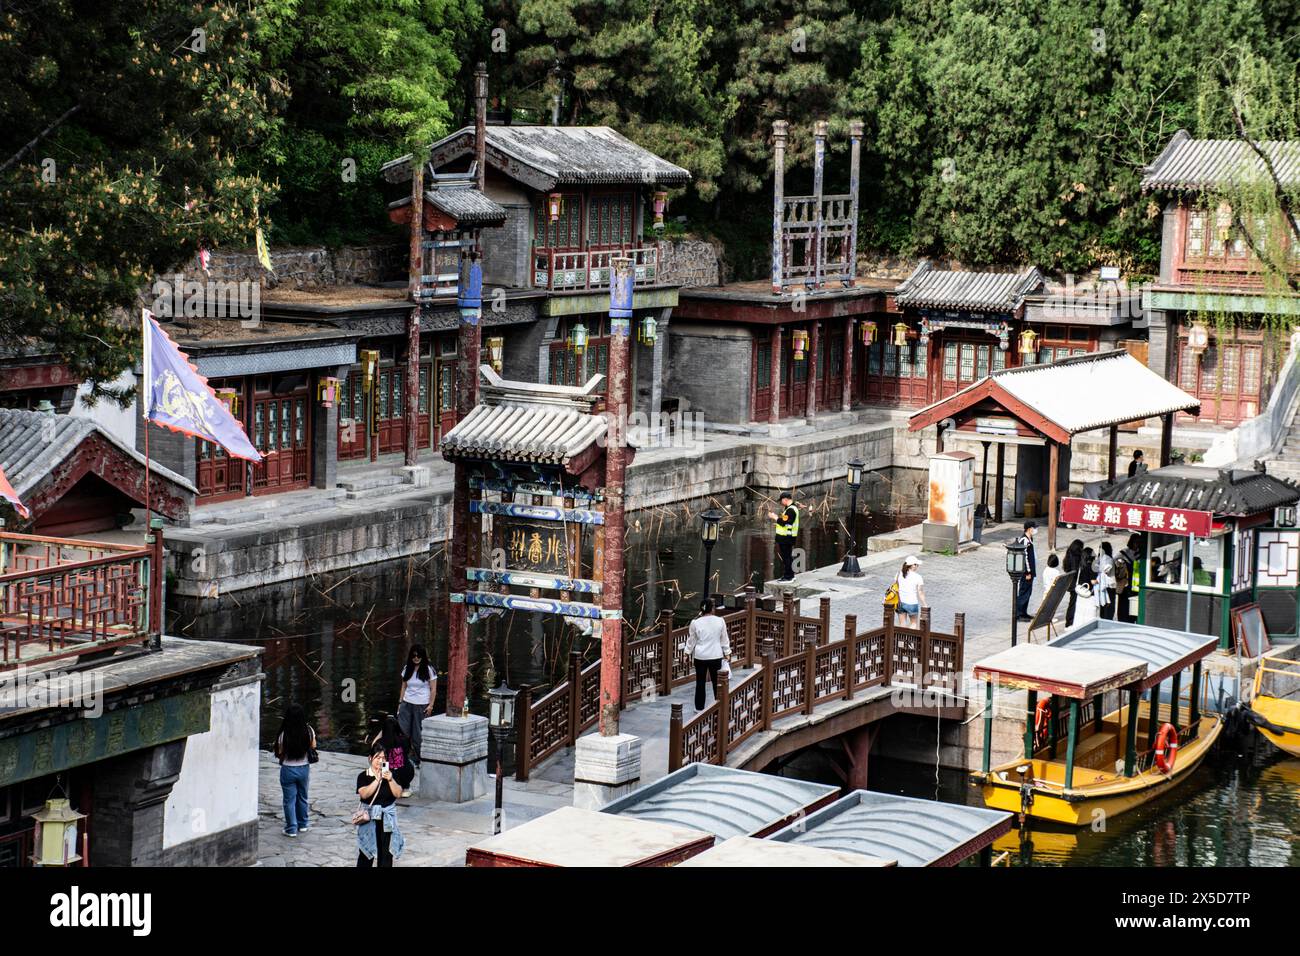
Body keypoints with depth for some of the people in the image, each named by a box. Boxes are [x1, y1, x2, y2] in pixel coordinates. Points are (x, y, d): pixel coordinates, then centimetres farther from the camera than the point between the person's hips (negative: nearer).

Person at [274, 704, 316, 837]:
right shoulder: (308, 731, -11)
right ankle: (303, 824, 34)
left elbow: (280, 753, -10)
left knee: (289, 799, 8)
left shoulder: (284, 734, -19)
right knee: (302, 797, 21)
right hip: (304, 768, 3)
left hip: (288, 769, -3)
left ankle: (291, 829, 12)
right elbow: (313, 746, 5)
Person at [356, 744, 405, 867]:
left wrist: (390, 780, -19)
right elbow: (364, 794, -19)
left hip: (387, 819, 2)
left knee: (386, 852, 6)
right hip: (369, 818, -2)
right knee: (366, 852, 2)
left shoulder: (391, 774, 2)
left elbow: (398, 793, -5)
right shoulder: (363, 776, -5)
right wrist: (377, 780, -22)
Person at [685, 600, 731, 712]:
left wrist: (688, 653, 15)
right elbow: (724, 639, 2)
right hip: (716, 656, 0)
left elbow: (691, 640, 2)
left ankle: (699, 707, 15)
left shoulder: (695, 623, -8)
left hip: (700, 656, 0)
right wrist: (727, 652, 13)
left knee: (700, 682, 9)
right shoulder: (720, 621, -7)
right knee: (716, 681, 9)